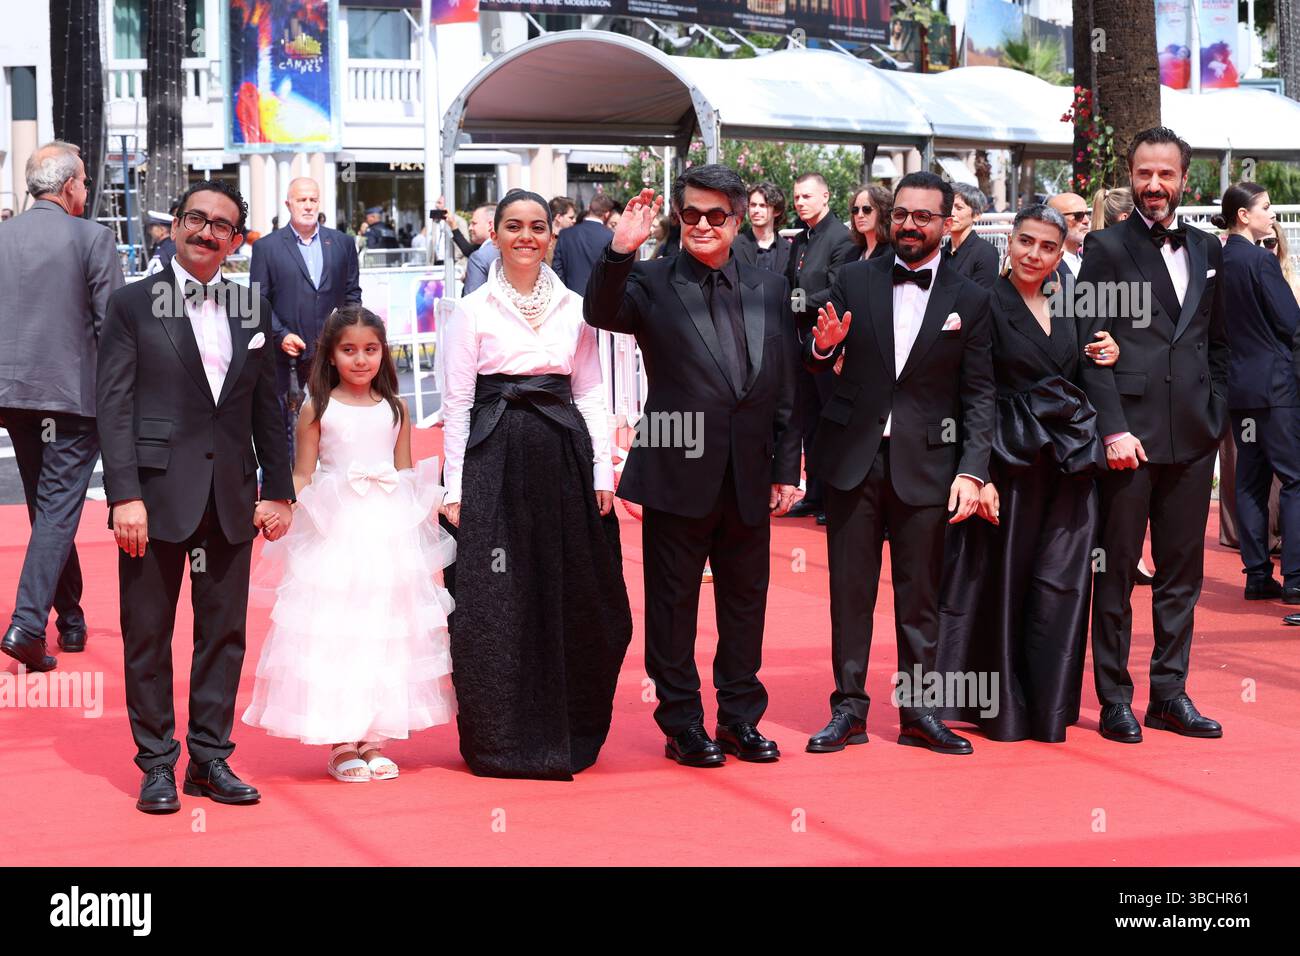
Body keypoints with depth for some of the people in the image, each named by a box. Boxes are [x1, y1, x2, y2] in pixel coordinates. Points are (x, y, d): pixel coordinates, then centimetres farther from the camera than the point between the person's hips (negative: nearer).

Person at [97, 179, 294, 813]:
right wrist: (125, 495, -14)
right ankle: (157, 763, 13)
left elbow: (267, 407, 14)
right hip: (157, 494, -3)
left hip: (232, 497, 4)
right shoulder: (132, 305, -1)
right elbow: (114, 406, -6)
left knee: (224, 633, 8)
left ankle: (210, 758, 18)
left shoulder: (252, 309, 10)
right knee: (148, 635, 3)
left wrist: (278, 491, 8)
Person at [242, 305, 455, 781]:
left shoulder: (395, 409, 9)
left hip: (391, 531, 3)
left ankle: (373, 739, 14)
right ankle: (340, 743, 6)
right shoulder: (317, 410, 0)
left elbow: (407, 474, 14)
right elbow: (302, 477, 0)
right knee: (333, 634, -3)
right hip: (334, 532, -3)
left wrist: (436, 505, 3)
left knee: (386, 633, 5)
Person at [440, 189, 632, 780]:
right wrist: (455, 487, -5)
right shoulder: (474, 309, 1)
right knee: (496, 600, -1)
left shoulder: (574, 308, 9)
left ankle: (569, 735, 19)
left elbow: (591, 393, 10)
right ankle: (501, 741, 9)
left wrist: (602, 471, 2)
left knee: (572, 597, 5)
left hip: (564, 459, 3)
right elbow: (456, 402, 0)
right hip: (496, 462, -3)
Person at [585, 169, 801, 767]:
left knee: (745, 603, 12)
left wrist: (786, 468, 7)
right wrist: (621, 249, -35)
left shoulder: (769, 290, 9)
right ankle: (682, 725, 17)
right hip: (678, 473, -4)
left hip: (749, 480, 4)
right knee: (673, 604, 6)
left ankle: (741, 719, 25)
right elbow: (602, 314, -23)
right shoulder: (652, 283, -3)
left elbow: (786, 387, 10)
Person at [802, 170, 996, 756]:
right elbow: (815, 365, 4)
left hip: (925, 464, -1)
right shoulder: (853, 281, 5)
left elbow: (979, 393, 1)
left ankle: (918, 711, 14)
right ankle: (849, 708, 12)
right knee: (850, 589, 4)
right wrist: (822, 346, -20)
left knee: (920, 593, 5)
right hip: (853, 459, 1)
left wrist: (972, 470, -8)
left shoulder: (969, 300, 3)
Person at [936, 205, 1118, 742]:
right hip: (1013, 461, -5)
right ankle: (1001, 709, 13)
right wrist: (980, 475, -17)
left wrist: (1104, 360, 1)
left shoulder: (1065, 310, 13)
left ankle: (1049, 705, 14)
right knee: (1003, 581, 2)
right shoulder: (987, 304, -5)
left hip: (1071, 464, 5)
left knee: (1061, 584, 5)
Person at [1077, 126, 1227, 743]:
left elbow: (1218, 344, 18)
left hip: (1191, 439, 5)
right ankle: (1114, 699, 8)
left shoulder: (1205, 251, 13)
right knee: (1117, 571, 1)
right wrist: (1113, 429, -14)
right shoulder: (1107, 249, -2)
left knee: (1182, 571, 9)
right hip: (1131, 435, -5)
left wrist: (1216, 419, 8)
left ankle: (1170, 694, 18)